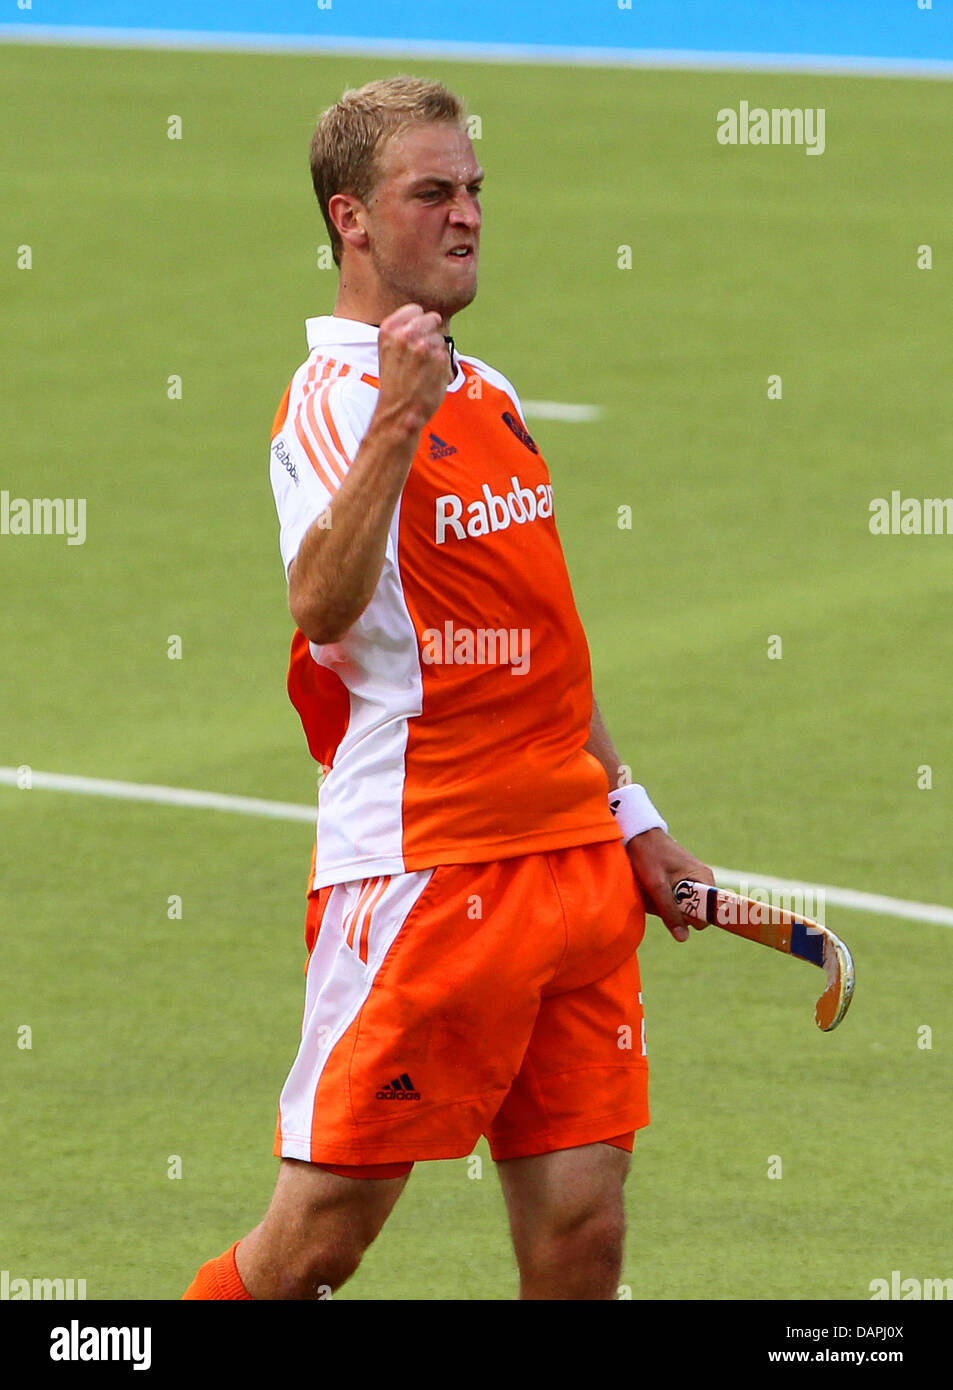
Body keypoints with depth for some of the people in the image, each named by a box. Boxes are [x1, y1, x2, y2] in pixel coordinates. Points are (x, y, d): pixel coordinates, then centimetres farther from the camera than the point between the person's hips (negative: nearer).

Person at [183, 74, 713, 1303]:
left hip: (575, 866, 7)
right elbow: (322, 609, -30)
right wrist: (397, 421, -39)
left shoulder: (490, 397, 17)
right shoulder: (334, 400, -10)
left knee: (580, 1232, 2)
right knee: (317, 1239, -4)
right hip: (420, 877, -7)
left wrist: (627, 813, 24)